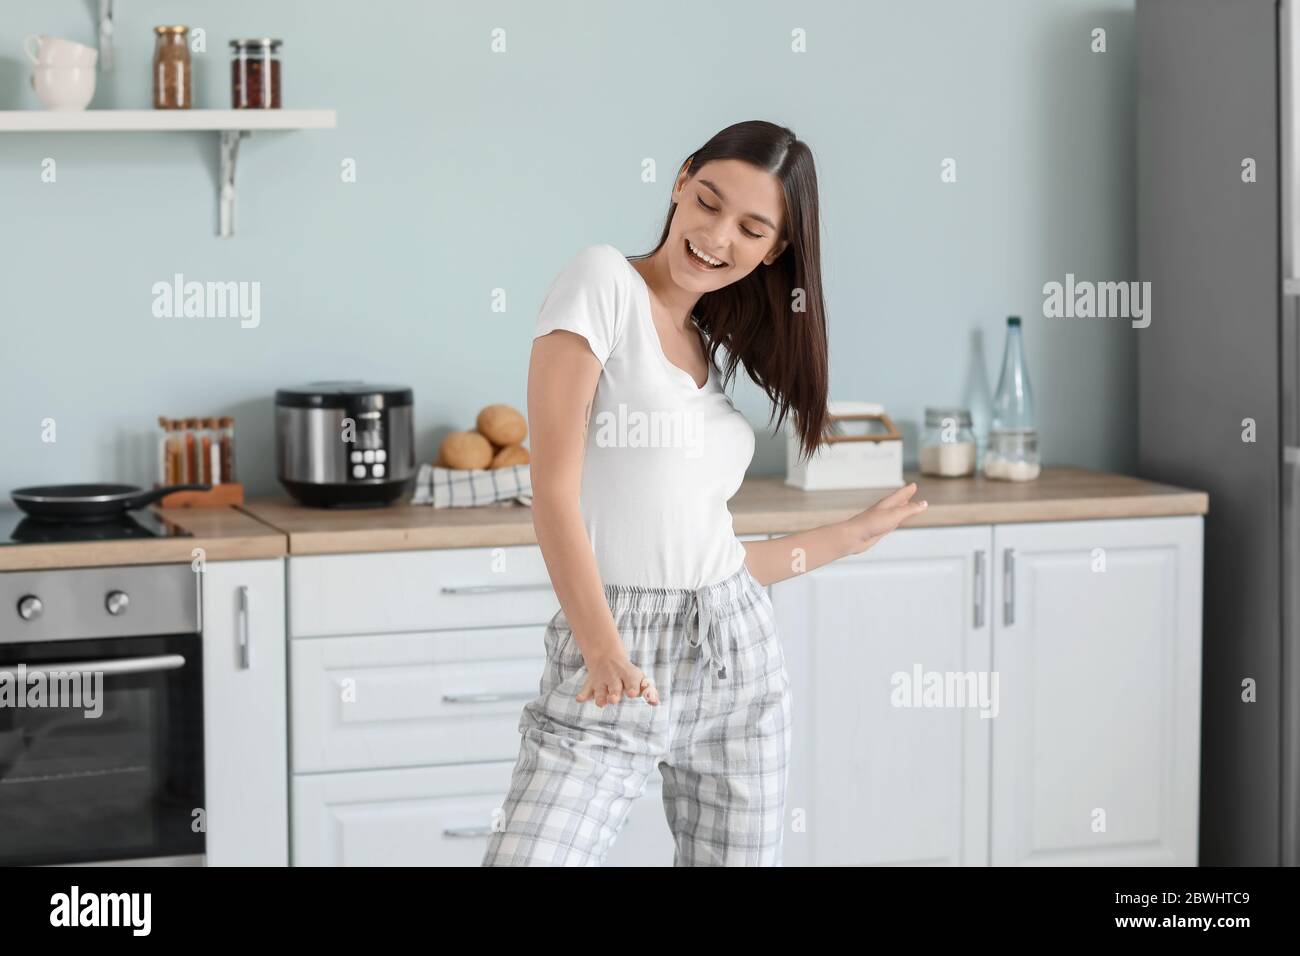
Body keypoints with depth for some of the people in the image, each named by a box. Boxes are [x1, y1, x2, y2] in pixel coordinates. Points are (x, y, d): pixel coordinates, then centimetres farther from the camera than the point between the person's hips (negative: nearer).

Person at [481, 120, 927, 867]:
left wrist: (851, 537, 23)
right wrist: (604, 653, -23)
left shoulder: (712, 349, 14)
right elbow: (554, 488, -13)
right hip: (613, 664, -6)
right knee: (526, 857, -21)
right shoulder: (605, 281, -5)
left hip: (738, 656, 7)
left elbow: (706, 547, 12)